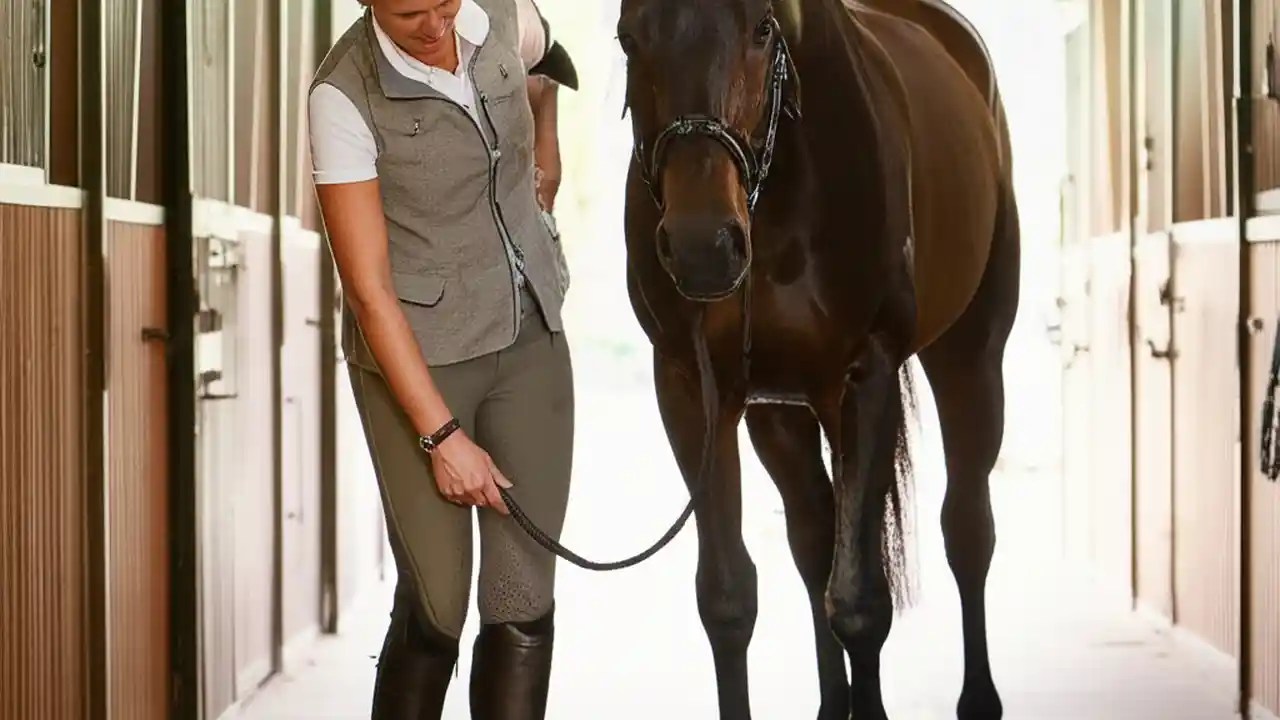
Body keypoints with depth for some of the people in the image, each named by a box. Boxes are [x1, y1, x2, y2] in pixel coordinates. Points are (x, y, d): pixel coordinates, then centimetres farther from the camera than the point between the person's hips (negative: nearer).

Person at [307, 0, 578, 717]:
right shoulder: (344, 95, -20)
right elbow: (370, 289, -20)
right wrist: (442, 435, -20)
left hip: (531, 338, 5)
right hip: (416, 354, -4)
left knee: (525, 602, 2)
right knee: (434, 608, -1)